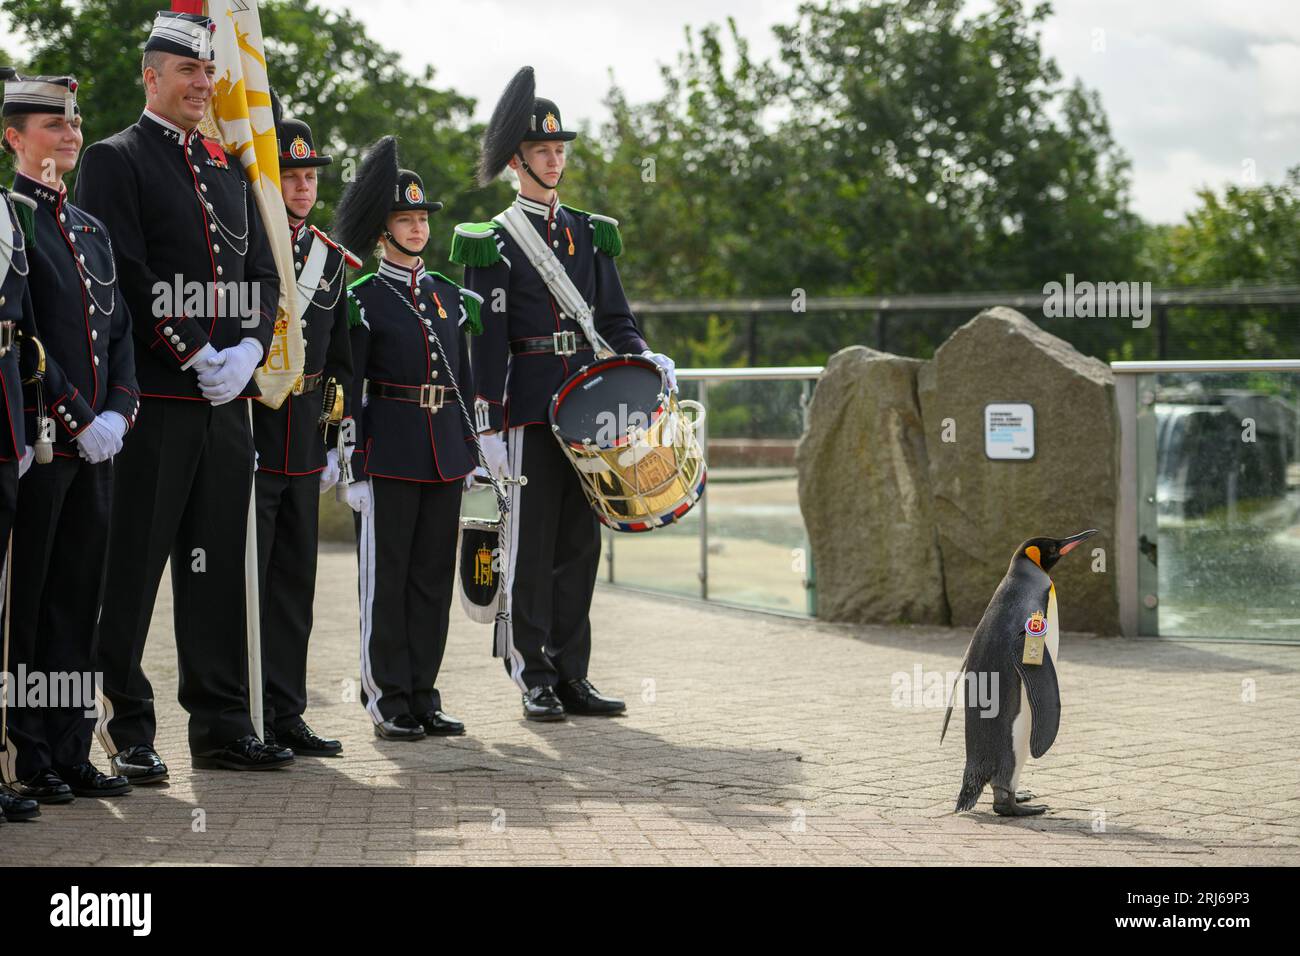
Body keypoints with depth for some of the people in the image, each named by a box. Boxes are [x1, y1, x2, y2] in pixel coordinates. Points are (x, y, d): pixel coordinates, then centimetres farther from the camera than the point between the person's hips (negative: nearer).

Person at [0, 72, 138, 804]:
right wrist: (76, 420, -15)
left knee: (78, 600, 9)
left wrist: (117, 414, 0)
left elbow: (119, 331, 16)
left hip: (93, 446, 7)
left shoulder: (92, 231, 19)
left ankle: (70, 752, 14)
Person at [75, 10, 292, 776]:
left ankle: (223, 727, 14)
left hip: (228, 399, 6)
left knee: (217, 566, 9)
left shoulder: (229, 168, 19)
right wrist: (196, 359, -15)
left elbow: (263, 275, 15)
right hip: (154, 401, -6)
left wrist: (247, 353, -2)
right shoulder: (116, 162, -2)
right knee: (133, 568, -3)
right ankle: (128, 732, 4)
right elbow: (126, 279, -12)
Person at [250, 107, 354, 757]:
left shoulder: (330, 257, 14)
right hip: (246, 436, -7)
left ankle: (286, 715, 17)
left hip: (304, 446, 7)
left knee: (294, 582, 10)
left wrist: (335, 438, 15)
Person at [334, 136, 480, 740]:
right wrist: (355, 472, -11)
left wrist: (470, 453, 10)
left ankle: (423, 697, 14)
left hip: (444, 454, 5)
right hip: (389, 454, -5)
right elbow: (349, 392, -6)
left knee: (434, 575, 7)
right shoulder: (363, 300, -3)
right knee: (386, 576, -1)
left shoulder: (450, 297, 13)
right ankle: (388, 702, 4)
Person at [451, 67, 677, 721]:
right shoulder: (494, 243, -2)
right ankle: (535, 679, 3)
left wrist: (642, 356, -5)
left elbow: (613, 317, 16)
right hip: (530, 408, -5)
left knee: (581, 542, 7)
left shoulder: (590, 235, 15)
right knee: (532, 542, -2)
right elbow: (487, 341, -6)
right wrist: (489, 426, -11)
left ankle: (572, 675, 13)